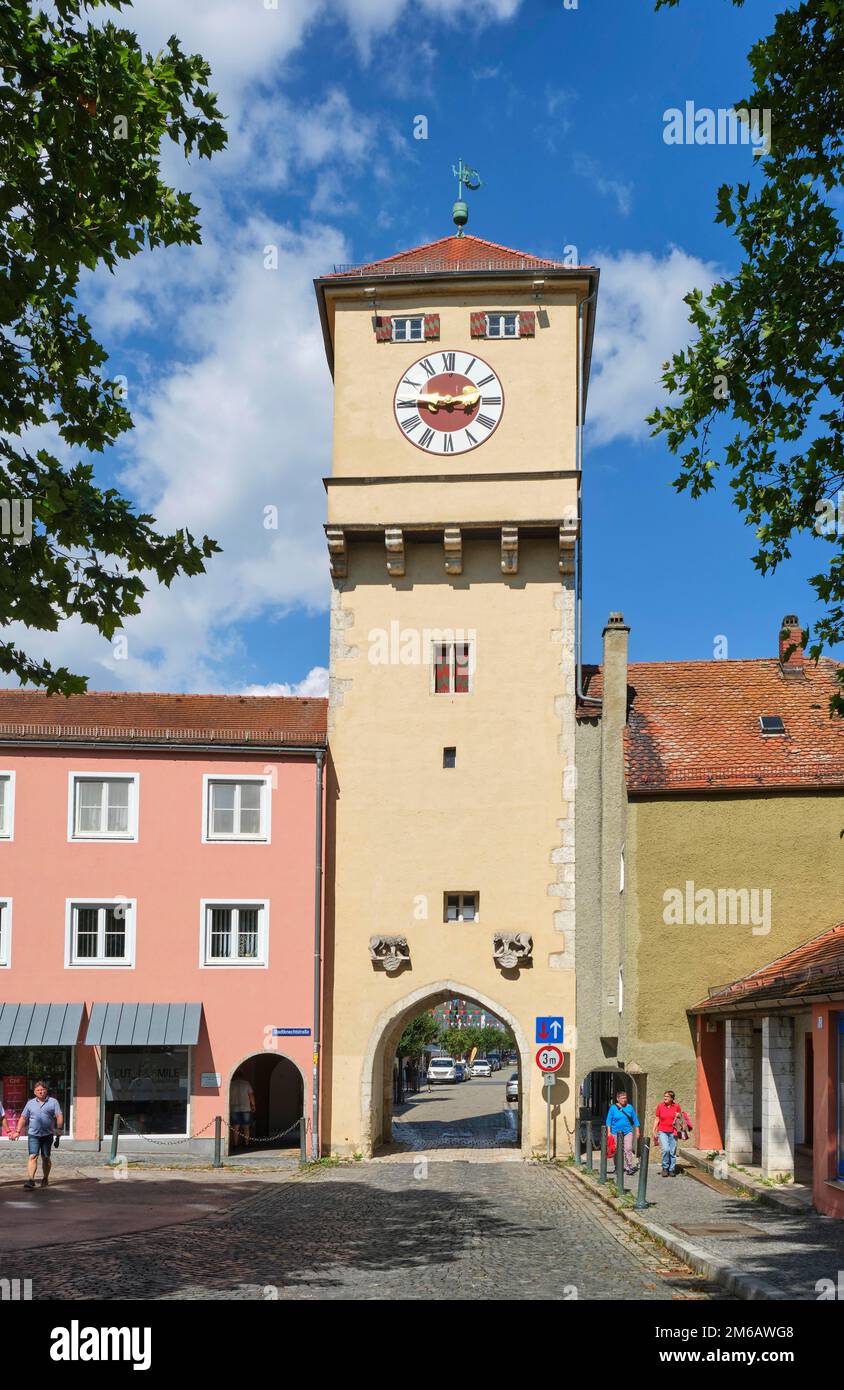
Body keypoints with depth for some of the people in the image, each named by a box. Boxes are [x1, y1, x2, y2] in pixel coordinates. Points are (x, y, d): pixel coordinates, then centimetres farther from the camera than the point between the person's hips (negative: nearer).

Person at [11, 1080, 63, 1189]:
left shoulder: (53, 1102, 3)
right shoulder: (30, 1103, 10)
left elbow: (59, 1117, 0)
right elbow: (23, 1118, 13)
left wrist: (59, 1130, -9)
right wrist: (18, 1131, 6)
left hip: (48, 1135, 0)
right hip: (33, 1135, 1)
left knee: (46, 1158, 9)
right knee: (33, 1157, -12)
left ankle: (45, 1179, 24)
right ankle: (30, 1180, -19)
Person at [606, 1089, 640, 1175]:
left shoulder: (629, 1107, 5)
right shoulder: (613, 1108, -1)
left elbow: (635, 1119, 11)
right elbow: (609, 1120, 0)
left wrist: (637, 1131, 8)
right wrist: (609, 1132, -8)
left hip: (628, 1131, 0)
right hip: (616, 1132, 0)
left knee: (628, 1149, -13)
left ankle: (630, 1166, -9)